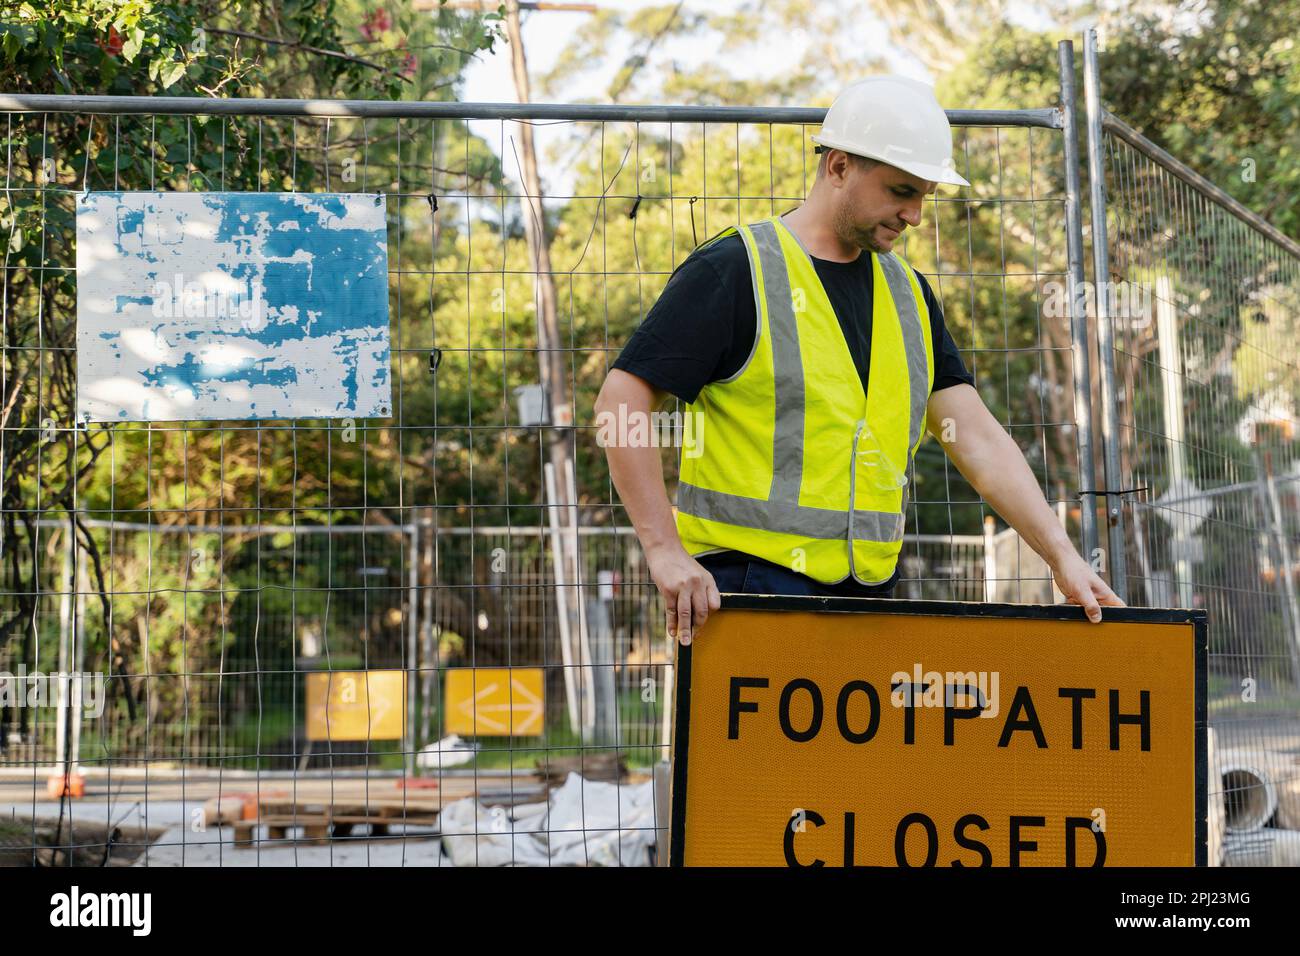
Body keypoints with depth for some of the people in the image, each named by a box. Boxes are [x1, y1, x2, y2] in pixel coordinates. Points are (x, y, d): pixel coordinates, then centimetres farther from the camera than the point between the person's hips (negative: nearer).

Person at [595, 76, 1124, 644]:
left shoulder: (907, 293, 15)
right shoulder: (734, 270, -5)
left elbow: (977, 439, 11)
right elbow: (622, 399, -9)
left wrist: (1061, 555, -1)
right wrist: (663, 549, -18)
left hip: (869, 590, 6)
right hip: (751, 584, -6)